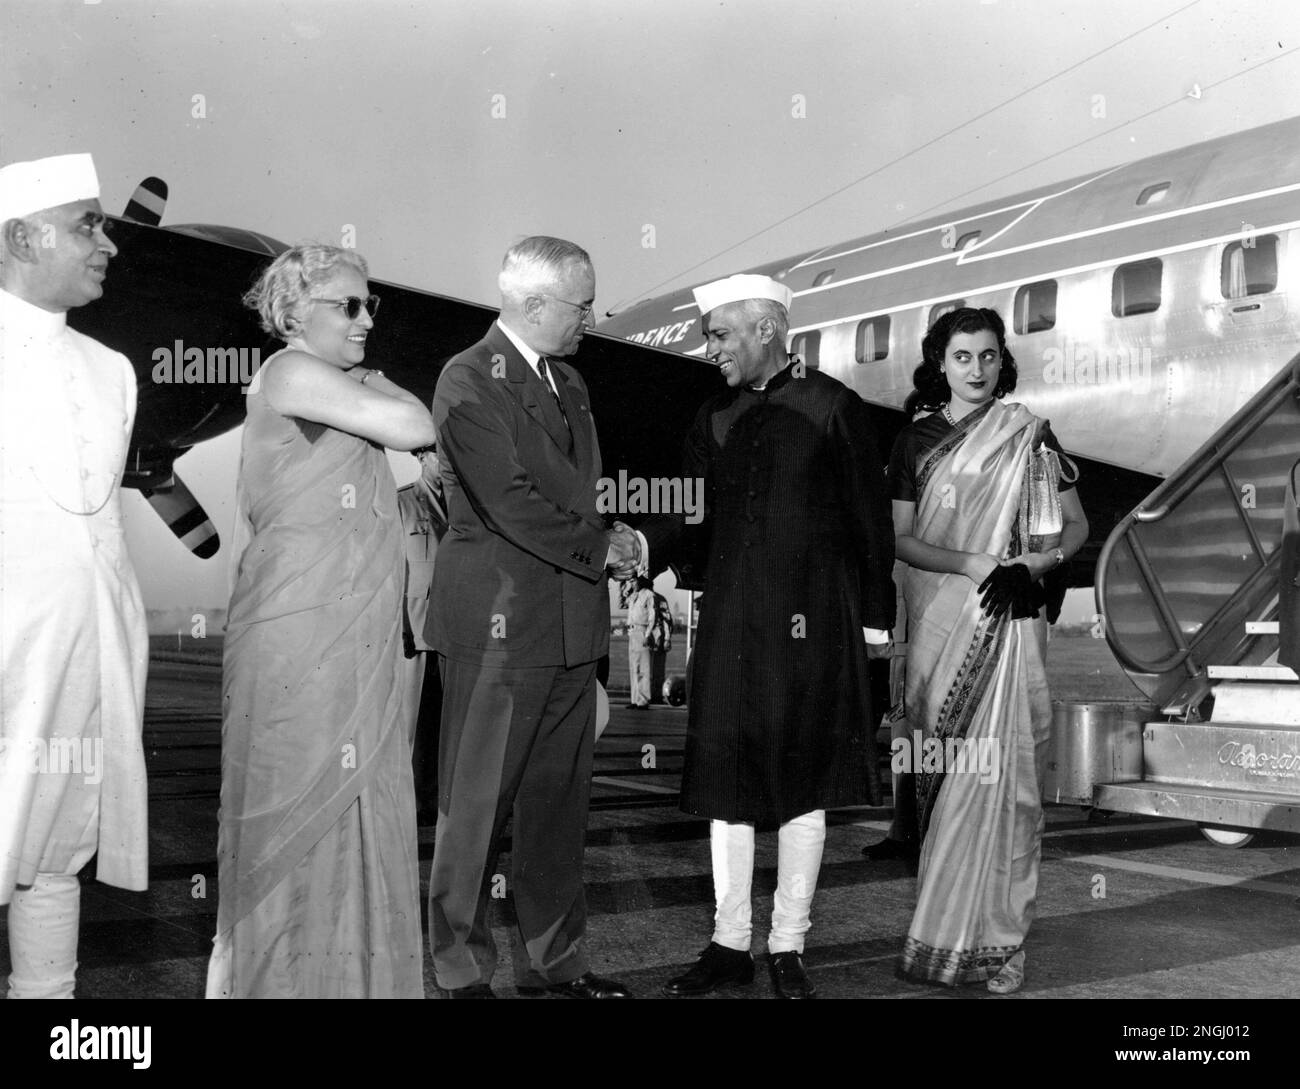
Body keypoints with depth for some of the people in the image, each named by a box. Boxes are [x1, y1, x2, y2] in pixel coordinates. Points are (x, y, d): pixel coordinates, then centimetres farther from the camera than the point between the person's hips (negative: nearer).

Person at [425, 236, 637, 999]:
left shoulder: (570, 381, 16)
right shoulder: (469, 380, -10)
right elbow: (511, 504, -18)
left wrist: (608, 541, 0)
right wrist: (600, 549, -9)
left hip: (571, 622, 8)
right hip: (499, 623, -8)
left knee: (561, 802, 13)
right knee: (477, 807, 3)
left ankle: (556, 958, 25)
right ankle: (462, 969, 16)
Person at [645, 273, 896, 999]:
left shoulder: (833, 407, -1)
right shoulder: (714, 419, 12)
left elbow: (869, 522, 0)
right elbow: (697, 524, 9)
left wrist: (875, 617, -2)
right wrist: (644, 541, -11)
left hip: (811, 620, -4)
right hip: (731, 619, 4)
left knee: (802, 782, 4)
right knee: (728, 782, 7)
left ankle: (789, 948, 16)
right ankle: (731, 945, 19)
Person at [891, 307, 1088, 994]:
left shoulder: (1029, 435, 6)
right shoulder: (916, 441, 9)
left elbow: (1076, 525, 7)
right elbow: (902, 538, 3)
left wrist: (1035, 563, -12)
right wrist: (973, 563, -12)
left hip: (1007, 620, -1)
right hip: (938, 623, 2)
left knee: (997, 770, -8)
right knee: (942, 772, 0)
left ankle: (997, 939, -2)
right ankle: (946, 926, 9)